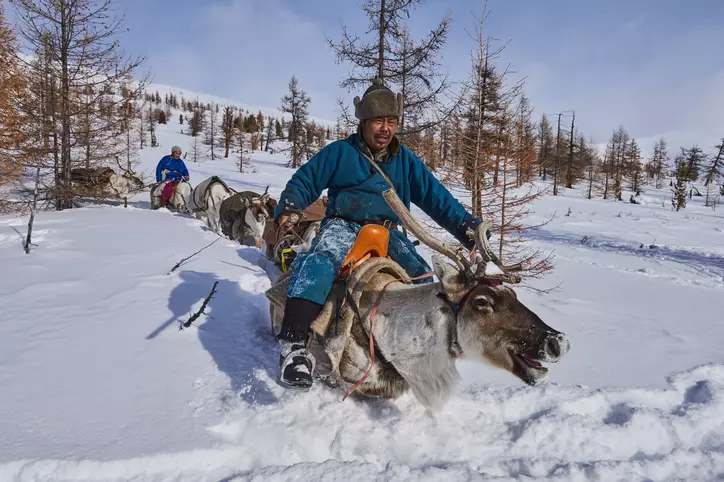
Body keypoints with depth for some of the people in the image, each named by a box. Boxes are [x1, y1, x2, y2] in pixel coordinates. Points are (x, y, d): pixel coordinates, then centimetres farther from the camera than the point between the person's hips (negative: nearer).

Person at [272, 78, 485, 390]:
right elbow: (304, 182, 8)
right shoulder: (339, 152, 5)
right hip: (342, 226, -3)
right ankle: (295, 344, -45)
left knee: (423, 277, -20)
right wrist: (287, 210, -13)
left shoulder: (405, 160, 12)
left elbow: (436, 197, 8)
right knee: (320, 262, -35)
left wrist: (467, 227, -5)